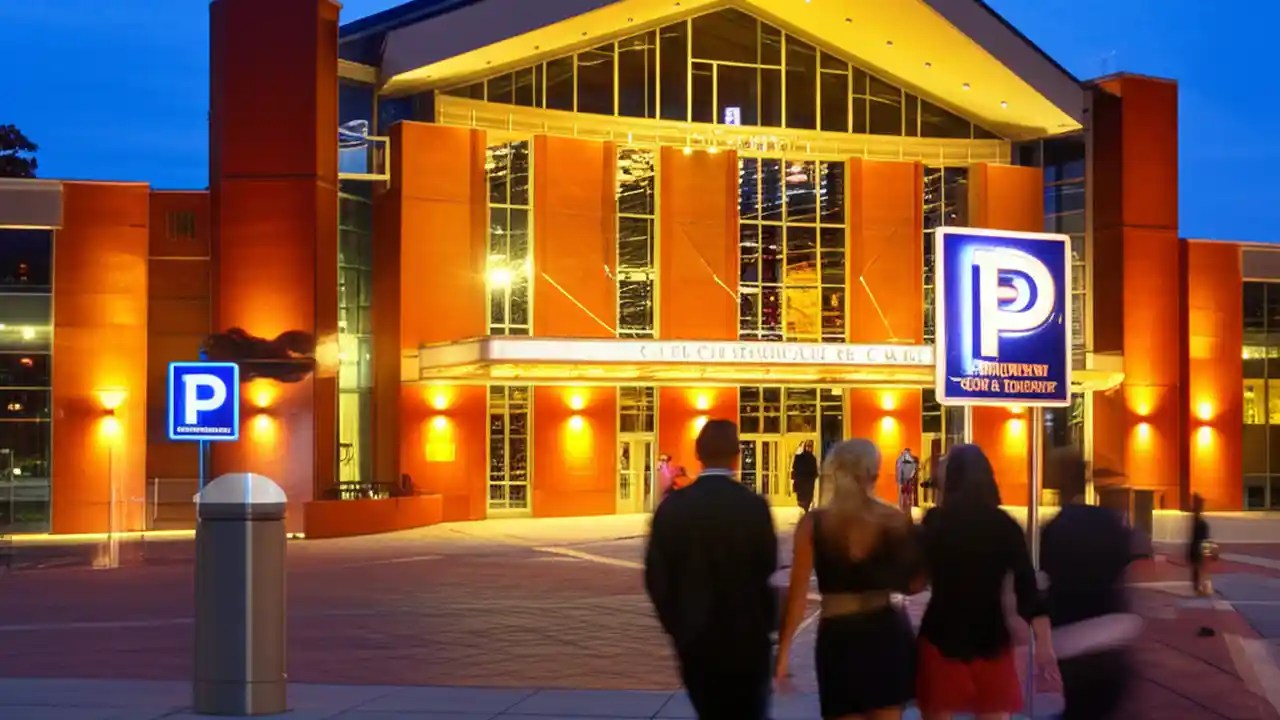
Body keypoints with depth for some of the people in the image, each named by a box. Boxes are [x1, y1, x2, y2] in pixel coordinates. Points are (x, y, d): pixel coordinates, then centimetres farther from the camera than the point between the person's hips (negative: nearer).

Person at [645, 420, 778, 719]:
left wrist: (678, 627, 9)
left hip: (695, 638, 3)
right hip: (745, 636, -3)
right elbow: (767, 567, -8)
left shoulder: (673, 506, -4)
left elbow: (656, 576, -4)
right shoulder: (753, 505, -12)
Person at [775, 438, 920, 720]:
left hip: (838, 637, -1)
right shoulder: (894, 520, -3)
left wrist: (784, 648, -1)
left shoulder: (812, 524, -5)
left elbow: (798, 592, -6)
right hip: (886, 633, 1)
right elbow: (911, 583, 2)